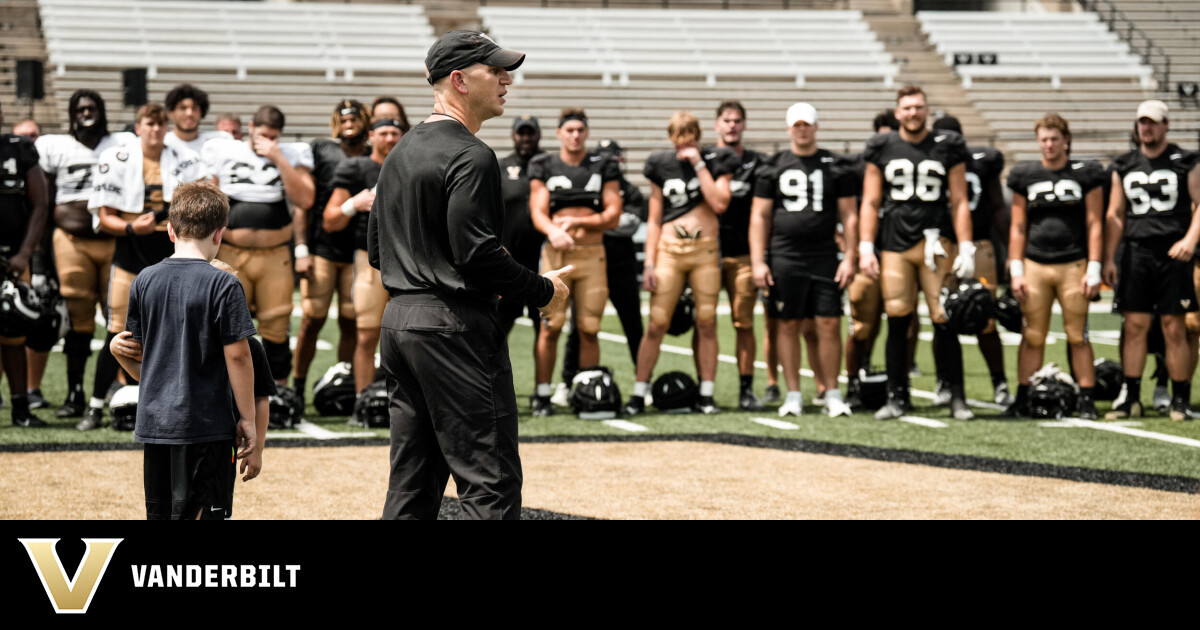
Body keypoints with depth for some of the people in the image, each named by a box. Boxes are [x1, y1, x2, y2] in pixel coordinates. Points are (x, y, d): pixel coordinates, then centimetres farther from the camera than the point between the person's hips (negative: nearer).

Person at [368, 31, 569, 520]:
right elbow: (477, 253, -20)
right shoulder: (470, 156, -13)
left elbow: (378, 251, 20)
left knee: (411, 484, 12)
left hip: (398, 321, 9)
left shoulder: (400, 154, 16)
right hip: (456, 328, -9)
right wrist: (543, 291, -9)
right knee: (490, 480, -8)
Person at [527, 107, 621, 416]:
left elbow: (613, 214, 3)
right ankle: (542, 394, 0)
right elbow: (538, 212, -1)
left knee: (589, 329, 0)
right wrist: (553, 230, -22)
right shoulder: (544, 167, 7)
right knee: (550, 326, -7)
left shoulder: (604, 167, 9)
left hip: (592, 254, 1)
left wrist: (576, 221, -9)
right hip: (556, 253, -1)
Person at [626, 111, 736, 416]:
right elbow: (654, 219, 9)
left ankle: (706, 395, 7)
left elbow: (719, 204, -12)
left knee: (707, 323, 0)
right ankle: (638, 394, 0)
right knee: (656, 324, -4)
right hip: (669, 251, 0)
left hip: (705, 251, 0)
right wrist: (649, 263, 2)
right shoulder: (661, 166, 8)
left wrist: (699, 165, -10)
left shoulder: (716, 161, 5)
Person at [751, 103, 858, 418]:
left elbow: (848, 215, 8)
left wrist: (850, 258, -1)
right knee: (788, 325, 3)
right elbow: (760, 216, 7)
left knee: (829, 325, -4)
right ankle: (793, 395, 11)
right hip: (784, 258, 0)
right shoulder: (774, 167, 7)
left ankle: (832, 394, 5)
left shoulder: (835, 167, 8)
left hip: (824, 258, 0)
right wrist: (758, 262, -1)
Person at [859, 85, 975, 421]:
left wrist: (966, 249, -1)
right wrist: (866, 248, 2)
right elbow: (870, 203, 10)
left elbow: (959, 202, 6)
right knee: (897, 323, 0)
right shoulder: (882, 149, 9)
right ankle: (897, 397, 9)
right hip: (894, 245, 1)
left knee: (945, 322, -6)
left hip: (935, 242, -1)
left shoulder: (947, 148, 6)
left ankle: (957, 397, 1)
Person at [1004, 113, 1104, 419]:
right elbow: (1018, 227, 12)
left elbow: (1094, 224, 4)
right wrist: (1016, 270, 5)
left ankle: (1087, 402, 4)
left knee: (1077, 336, -1)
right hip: (1035, 266, 2)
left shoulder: (1085, 174, 5)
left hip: (1073, 266, -2)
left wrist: (1093, 269, -2)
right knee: (1032, 337, 2)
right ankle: (1022, 400, 8)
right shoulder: (1025, 176, 10)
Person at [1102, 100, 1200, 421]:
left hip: (1173, 253, -3)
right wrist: (1108, 258, 8)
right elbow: (1115, 214, 15)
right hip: (1136, 252, 3)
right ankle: (1131, 398, 4)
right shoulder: (1124, 166, 13)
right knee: (1135, 327, 0)